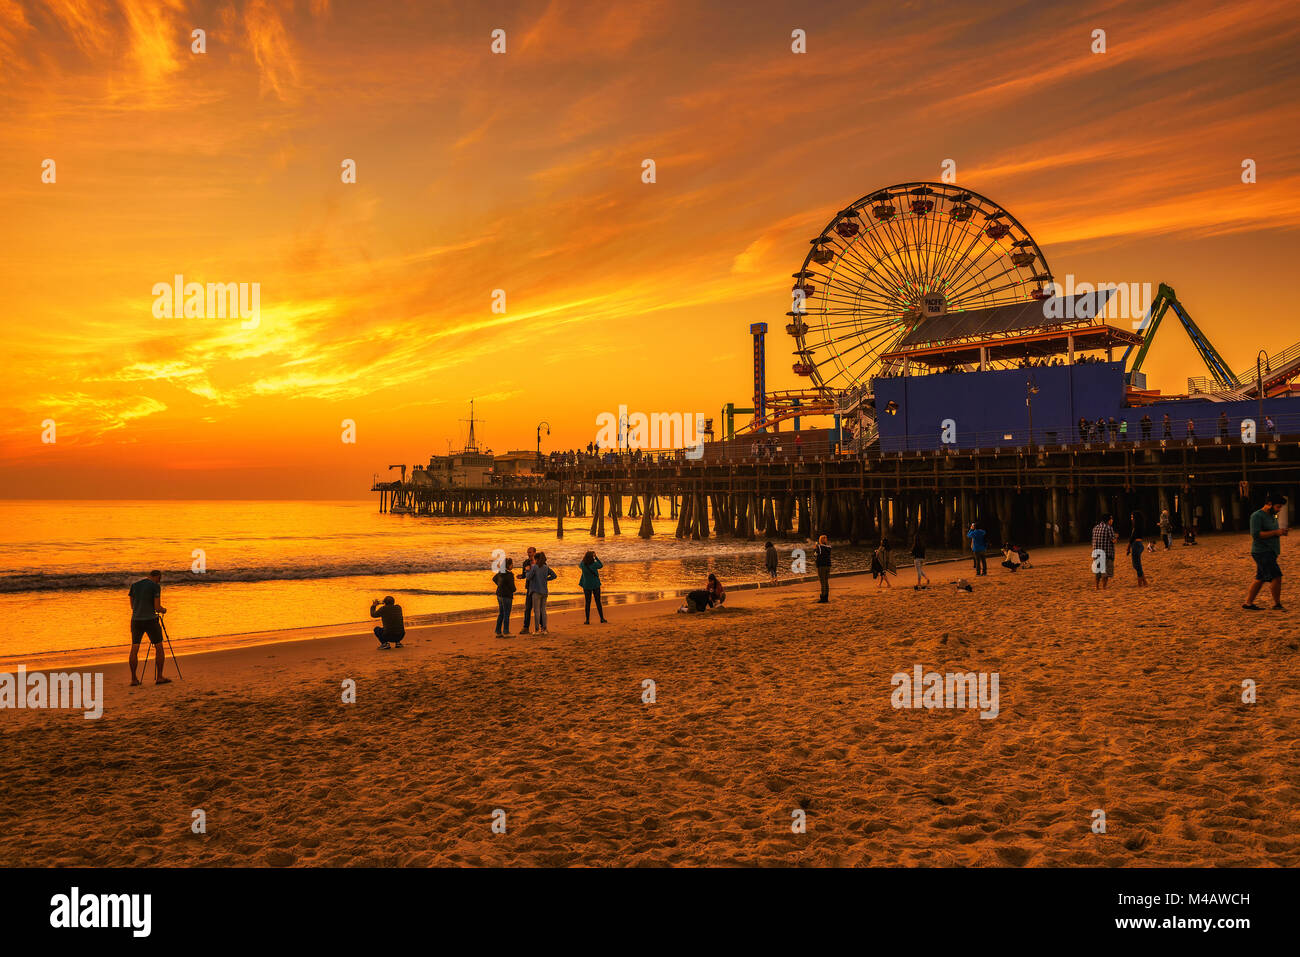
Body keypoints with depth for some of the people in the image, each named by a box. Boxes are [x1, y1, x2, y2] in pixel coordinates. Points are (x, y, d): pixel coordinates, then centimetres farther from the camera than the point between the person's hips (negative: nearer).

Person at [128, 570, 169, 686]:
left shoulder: (134, 585, 10)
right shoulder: (155, 586, -6)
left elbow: (132, 605, 15)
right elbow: (157, 607, -10)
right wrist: (163, 610, 11)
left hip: (136, 620, 5)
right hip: (150, 620, -5)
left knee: (134, 649, 8)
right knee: (159, 648, 5)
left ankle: (133, 678, 8)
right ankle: (159, 677, 3)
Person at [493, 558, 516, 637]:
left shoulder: (500, 572, 5)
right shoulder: (509, 574, -19)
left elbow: (494, 579, 23)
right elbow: (512, 587, -16)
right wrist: (513, 590, 7)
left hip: (499, 595, 8)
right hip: (506, 596, -8)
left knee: (501, 614, 14)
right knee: (506, 615, 0)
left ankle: (498, 632, 17)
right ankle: (506, 633, 3)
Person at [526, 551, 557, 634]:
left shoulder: (534, 567, -10)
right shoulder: (546, 567, 7)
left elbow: (529, 577, -10)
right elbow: (554, 575, 9)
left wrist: (528, 570, 6)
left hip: (536, 591, -5)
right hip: (544, 591, 5)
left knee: (536, 611, -2)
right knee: (543, 610, 10)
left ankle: (536, 630, -3)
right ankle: (544, 629, 10)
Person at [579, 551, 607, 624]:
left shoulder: (583, 565, -13)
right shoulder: (594, 564, -17)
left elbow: (580, 566, 13)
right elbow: (601, 565, 6)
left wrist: (584, 558, 23)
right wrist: (596, 557, 10)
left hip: (587, 586, 0)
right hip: (596, 585, 0)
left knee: (587, 603, 8)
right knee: (598, 602, 10)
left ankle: (587, 620, 5)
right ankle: (602, 618, 12)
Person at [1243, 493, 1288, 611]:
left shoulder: (1272, 516, 17)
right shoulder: (1257, 516, -13)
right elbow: (1256, 534, -21)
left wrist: (1282, 532, 5)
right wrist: (1276, 532, -22)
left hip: (1270, 553, 9)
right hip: (1262, 553, -9)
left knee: (1260, 579, 11)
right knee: (1276, 577, -13)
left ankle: (1248, 603, 17)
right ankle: (1277, 604, -4)